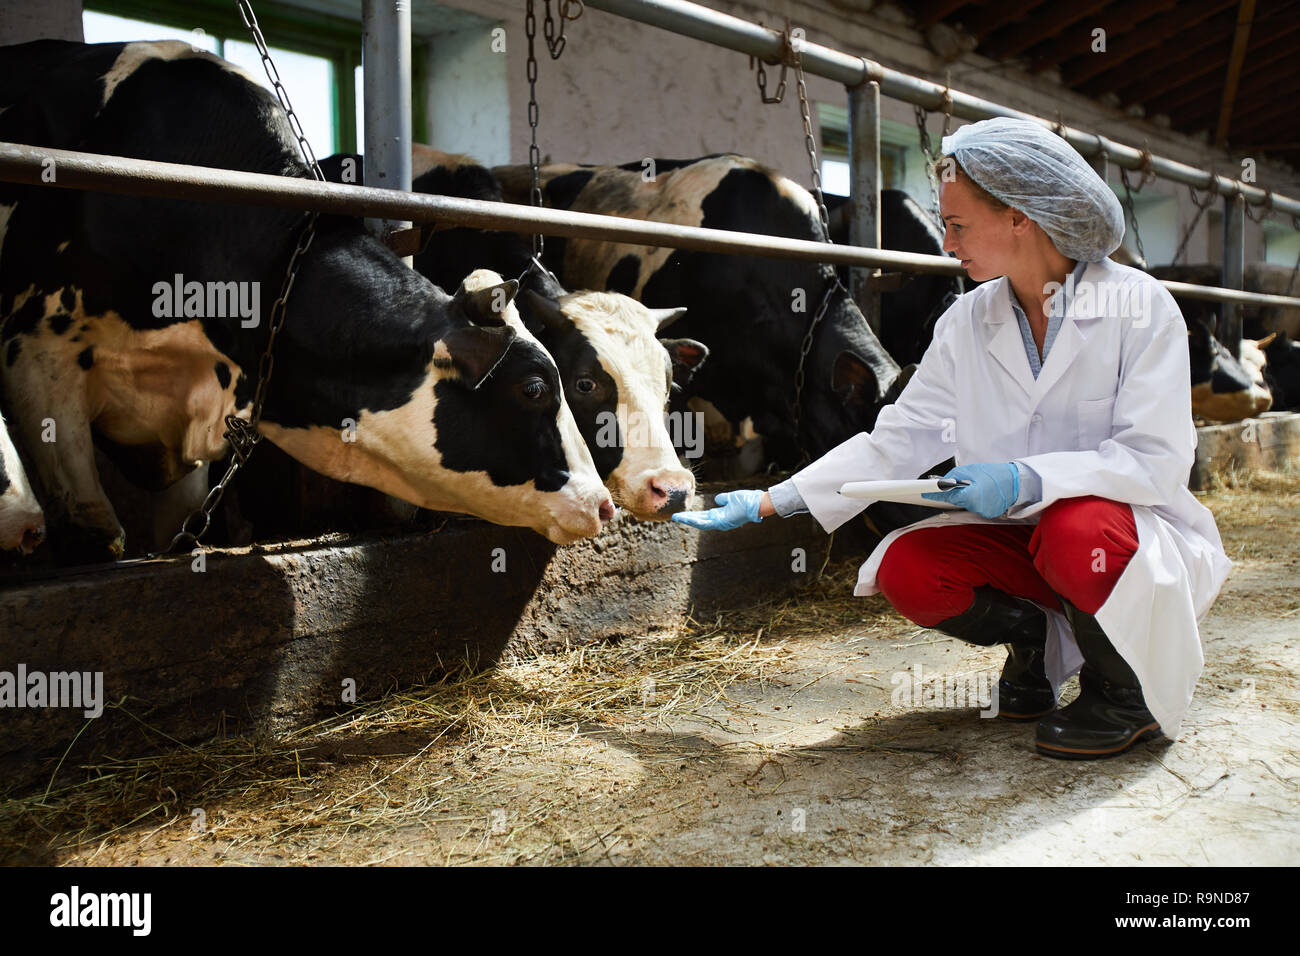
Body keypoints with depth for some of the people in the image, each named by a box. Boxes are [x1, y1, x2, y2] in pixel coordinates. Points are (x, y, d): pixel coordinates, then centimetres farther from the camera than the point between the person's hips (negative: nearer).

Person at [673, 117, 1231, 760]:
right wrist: (770, 503, -2)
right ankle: (1031, 631, 10)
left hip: (1139, 537, -4)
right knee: (906, 568, -22)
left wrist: (1027, 480, -34)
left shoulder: (1139, 306, -12)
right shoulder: (969, 323, 2)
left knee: (1076, 530, -37)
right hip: (1020, 536, 4)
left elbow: (1159, 460, -19)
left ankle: (1123, 694, -6)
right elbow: (896, 440, 3)